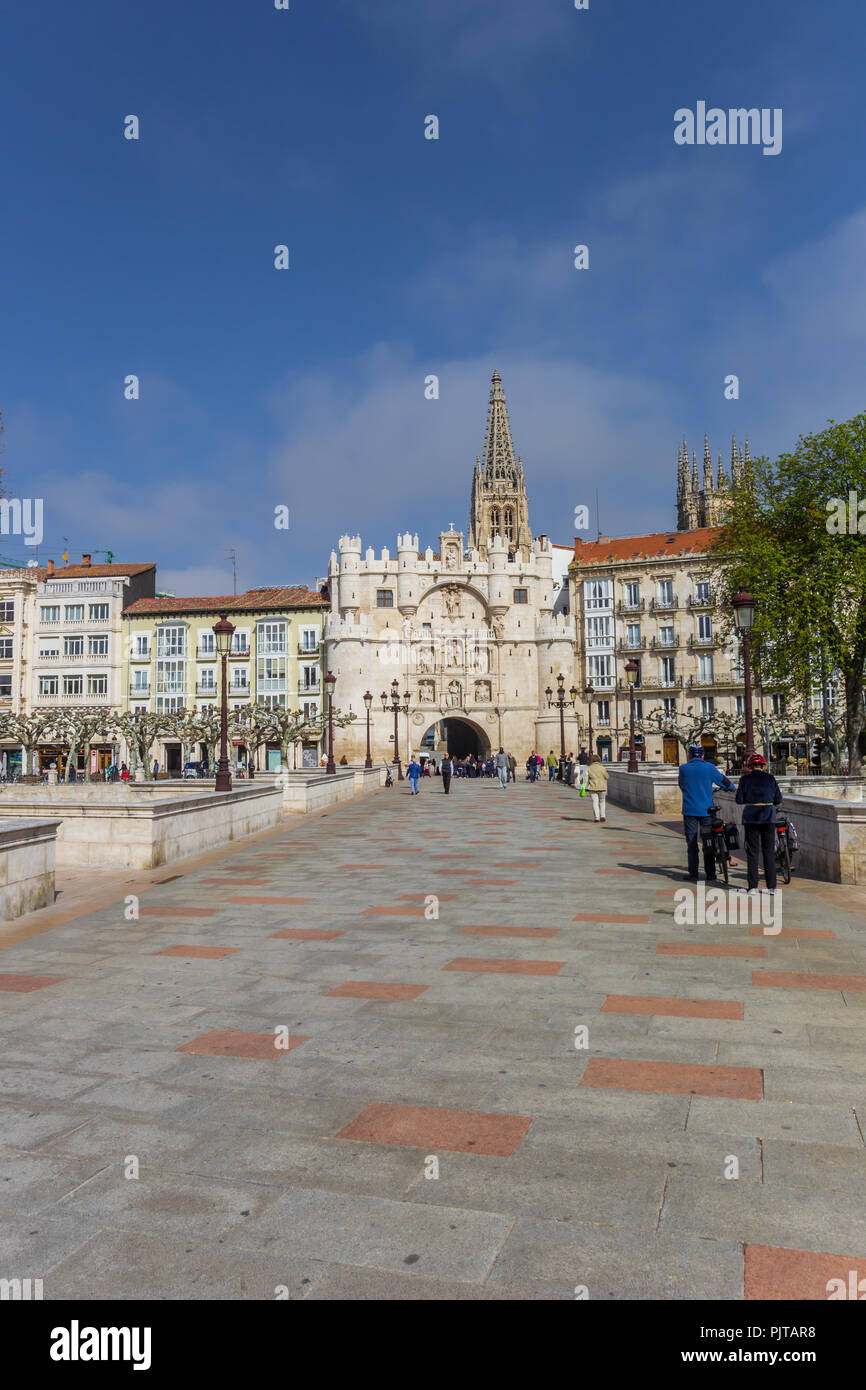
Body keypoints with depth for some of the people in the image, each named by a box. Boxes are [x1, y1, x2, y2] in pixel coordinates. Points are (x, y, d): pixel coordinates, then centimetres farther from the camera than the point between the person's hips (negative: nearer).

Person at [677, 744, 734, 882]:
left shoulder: (683, 768, -2)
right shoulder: (709, 768, -3)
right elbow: (724, 782, 7)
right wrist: (731, 787, 29)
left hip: (690, 810, 0)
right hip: (706, 810, 0)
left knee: (691, 843, 5)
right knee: (708, 843, 7)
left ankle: (693, 874, 5)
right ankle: (710, 875, 9)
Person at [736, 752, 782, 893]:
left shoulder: (745, 779, -1)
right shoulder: (770, 778, 1)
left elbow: (739, 800, -4)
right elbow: (778, 800, 2)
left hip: (750, 818, -1)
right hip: (768, 817, 1)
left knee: (752, 852, 5)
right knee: (769, 851, 8)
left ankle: (753, 886, 3)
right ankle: (771, 886, 7)